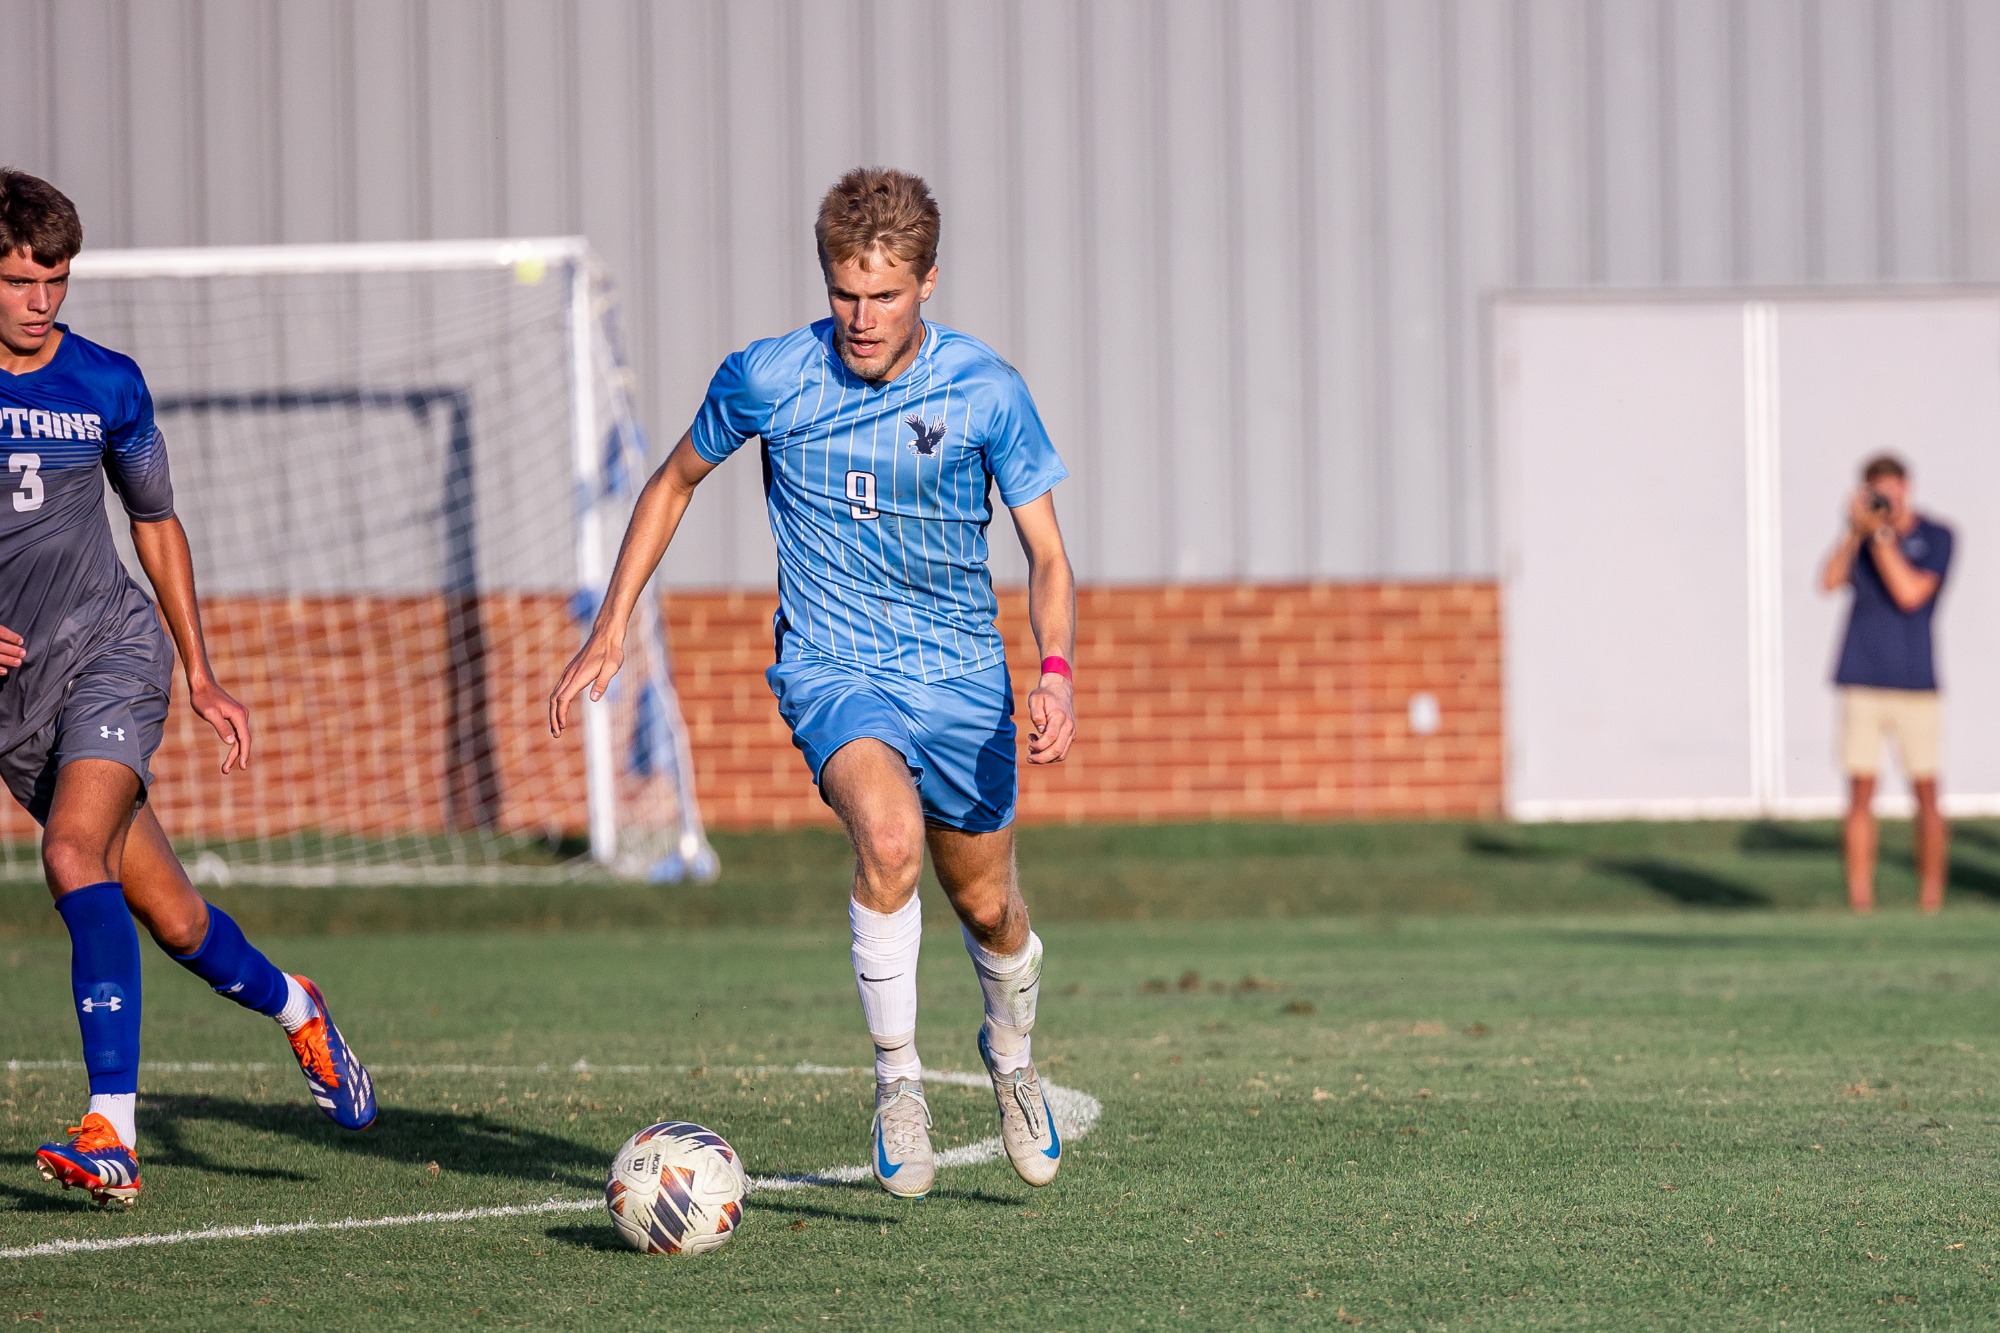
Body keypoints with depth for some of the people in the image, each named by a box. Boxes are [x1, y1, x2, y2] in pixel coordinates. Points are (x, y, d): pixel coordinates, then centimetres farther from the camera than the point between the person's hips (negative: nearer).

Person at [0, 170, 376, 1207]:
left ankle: (111, 1131, -31)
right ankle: (292, 1010, 38)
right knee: (164, 913, 6)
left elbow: (156, 521, 15)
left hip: (108, 652, -1)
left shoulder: (106, 385, 1)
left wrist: (201, 674, 15)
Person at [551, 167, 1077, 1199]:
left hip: (962, 676, 2)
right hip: (830, 669, -2)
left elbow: (1046, 555, -2)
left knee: (987, 907, 13)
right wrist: (610, 630, 5)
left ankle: (1010, 1056, 47)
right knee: (889, 832, -32)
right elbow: (674, 483, 9)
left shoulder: (985, 391, -9)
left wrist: (1056, 674, -20)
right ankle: (896, 1080, -17)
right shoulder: (767, 379, -9)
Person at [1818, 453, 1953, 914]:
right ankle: (1860, 900, 0)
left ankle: (1931, 897, 11)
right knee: (1861, 792, -1)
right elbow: (1829, 581, -8)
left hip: (1915, 684, -2)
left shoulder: (1935, 538, -2)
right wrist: (1855, 531, -18)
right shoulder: (1860, 535, 8)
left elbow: (1910, 593, -16)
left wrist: (1881, 533, -18)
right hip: (1863, 682, 2)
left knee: (1926, 793, 2)